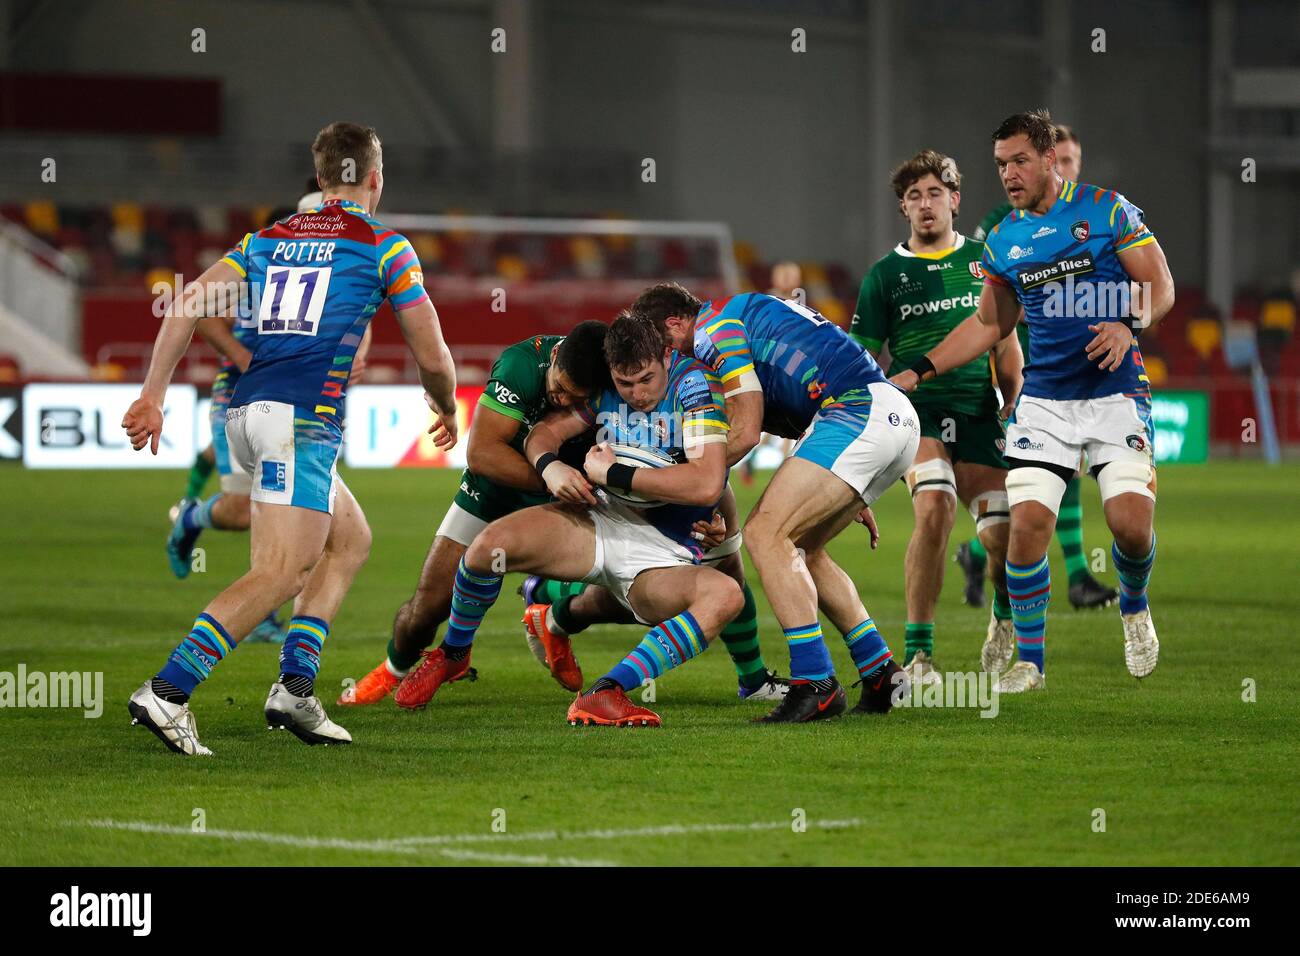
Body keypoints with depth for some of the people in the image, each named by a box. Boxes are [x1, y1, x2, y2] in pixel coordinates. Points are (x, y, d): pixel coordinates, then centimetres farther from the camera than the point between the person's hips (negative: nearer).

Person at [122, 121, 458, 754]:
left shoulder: (268, 239, 19)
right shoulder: (383, 246, 5)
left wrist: (152, 395, 6)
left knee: (351, 540, 21)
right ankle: (167, 691, -28)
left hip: (244, 413, 7)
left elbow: (187, 306, 8)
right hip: (303, 417, -7)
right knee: (280, 572, -13)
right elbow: (432, 356, 7)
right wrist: (446, 411, 27)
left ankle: (295, 686, 8)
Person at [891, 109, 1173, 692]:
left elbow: (1160, 287, -1)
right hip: (1044, 400, 3)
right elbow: (990, 324, 21)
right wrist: (920, 371, 13)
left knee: (1132, 524, -14)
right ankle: (1028, 661, 2)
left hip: (1116, 393, -3)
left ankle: (1134, 606, 20)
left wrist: (1129, 325, -21)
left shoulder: (1106, 209, -2)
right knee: (1027, 523, -10)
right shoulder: (1003, 240, 10)